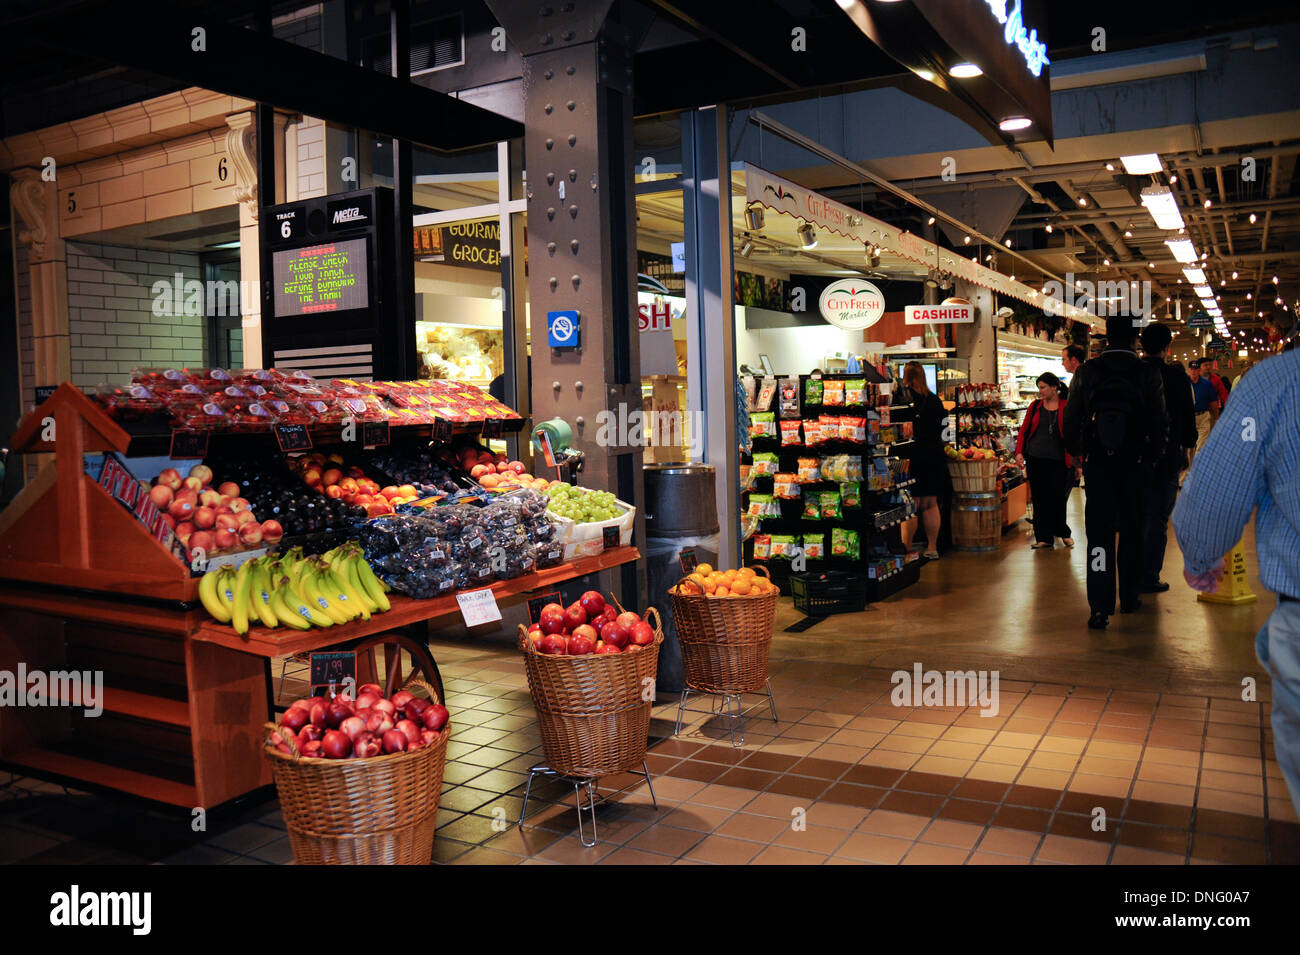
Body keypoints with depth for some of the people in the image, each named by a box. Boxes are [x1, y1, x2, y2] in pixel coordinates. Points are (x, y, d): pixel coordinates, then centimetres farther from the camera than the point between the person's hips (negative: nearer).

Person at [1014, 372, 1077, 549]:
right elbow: (1023, 430, 12)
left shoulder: (1067, 408, 0)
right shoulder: (1035, 406, 9)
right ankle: (1043, 538, 11)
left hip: (1058, 461, -3)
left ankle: (1063, 533, 26)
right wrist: (1019, 452, -2)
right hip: (1035, 459, 3)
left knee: (1058, 499, 2)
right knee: (1039, 500, 4)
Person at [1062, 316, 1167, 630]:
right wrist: (1151, 457, 8)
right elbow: (1159, 423, -4)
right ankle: (1128, 597, 27)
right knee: (1132, 532, 16)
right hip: (1134, 466, 0)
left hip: (1098, 465, 0)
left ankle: (1100, 607, -9)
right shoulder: (1148, 374, -6)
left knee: (1099, 533, -1)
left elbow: (1070, 419, -2)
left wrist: (1078, 451, 13)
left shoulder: (1086, 372, -5)